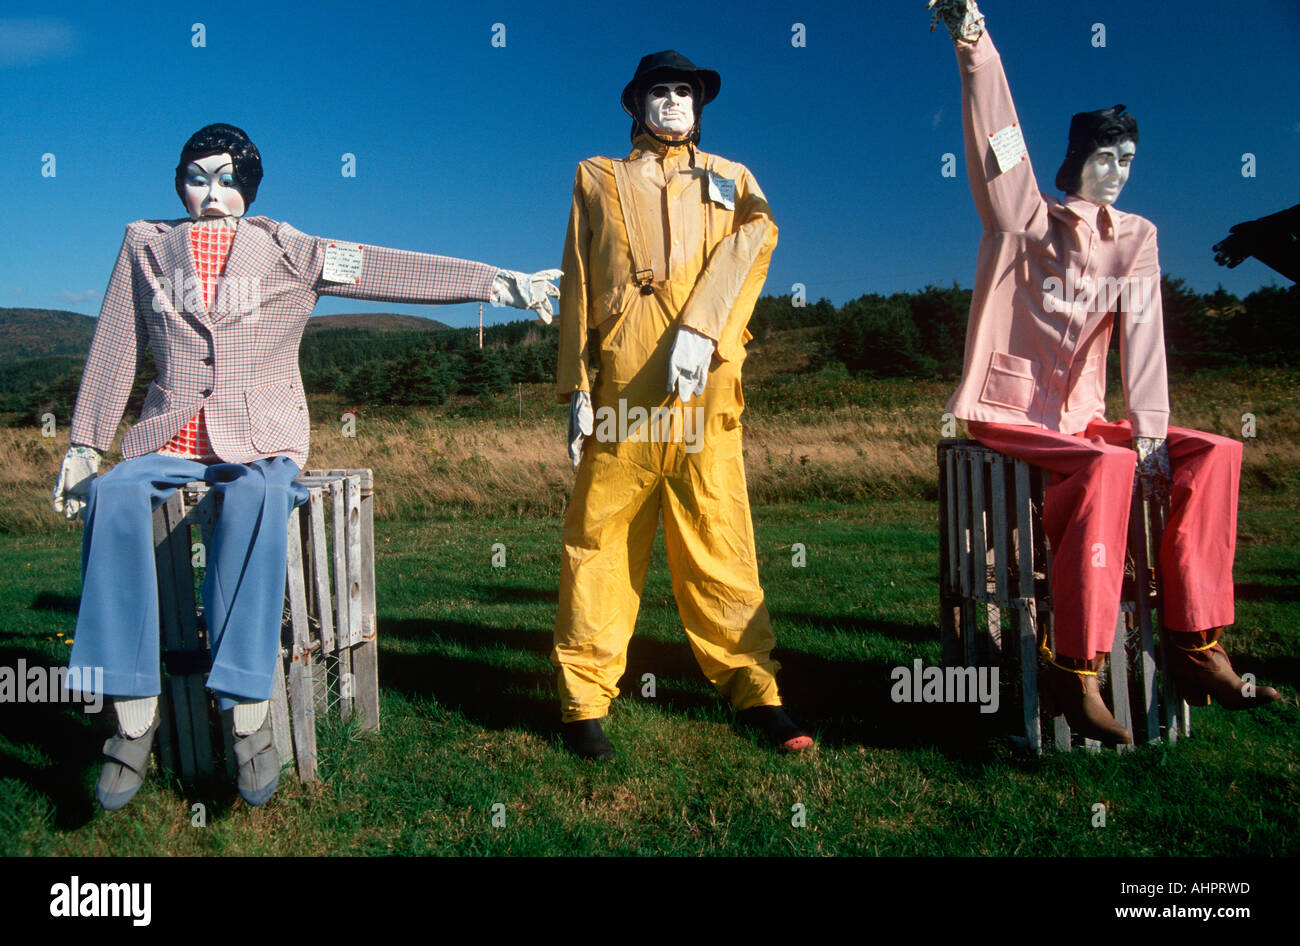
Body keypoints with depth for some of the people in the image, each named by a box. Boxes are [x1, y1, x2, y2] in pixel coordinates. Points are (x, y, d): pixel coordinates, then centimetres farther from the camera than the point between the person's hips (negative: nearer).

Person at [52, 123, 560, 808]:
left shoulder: (283, 251, 7)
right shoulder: (147, 246, 15)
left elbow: (388, 270, -3)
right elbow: (114, 348, 18)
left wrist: (493, 280, -13)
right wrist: (84, 444, 14)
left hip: (260, 440, -2)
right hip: (171, 441, 2)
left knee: (256, 498, -37)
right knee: (112, 498, -30)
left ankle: (248, 715, -36)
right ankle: (134, 718, -27)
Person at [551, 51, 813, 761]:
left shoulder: (731, 181, 21)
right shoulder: (598, 180, 20)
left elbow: (749, 245, 0)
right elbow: (577, 287, 13)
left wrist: (699, 330, -17)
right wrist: (577, 387, 1)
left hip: (705, 389, 1)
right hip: (622, 388, 0)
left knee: (720, 541, 1)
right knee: (600, 542, -2)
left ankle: (753, 689, 11)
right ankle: (584, 701, 7)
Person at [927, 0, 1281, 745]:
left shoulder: (1137, 238, 11)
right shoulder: (1025, 219, 2)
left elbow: (1143, 338, 0)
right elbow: (998, 140, -13)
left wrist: (1150, 432, -10)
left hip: (1082, 418, 5)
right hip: (1009, 411, -5)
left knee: (1214, 453, -11)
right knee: (1108, 466, -32)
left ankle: (1197, 647, -7)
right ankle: (1077, 670, -29)